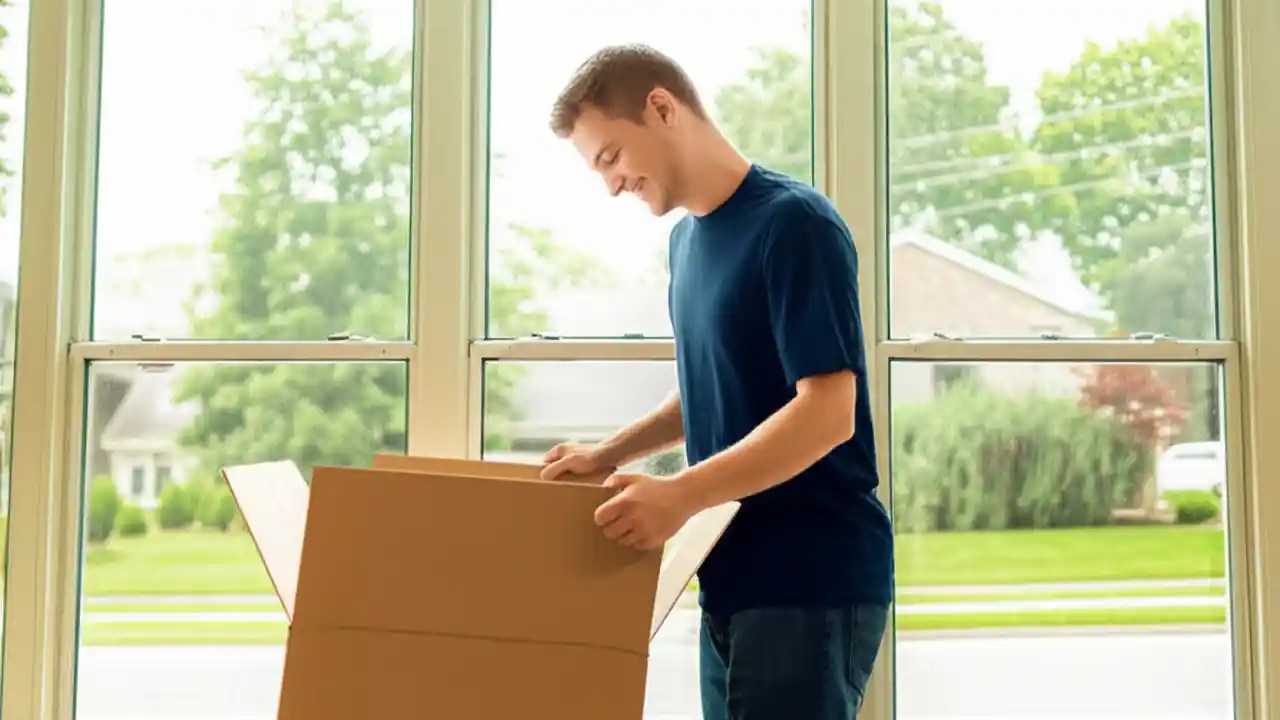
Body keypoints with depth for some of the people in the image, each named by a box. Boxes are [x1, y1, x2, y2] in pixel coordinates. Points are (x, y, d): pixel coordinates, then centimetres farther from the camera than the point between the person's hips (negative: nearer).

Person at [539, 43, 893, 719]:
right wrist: (611, 453, 11)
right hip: (734, 576, 8)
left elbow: (827, 412, -22)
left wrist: (681, 494, -30)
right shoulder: (687, 238, 12)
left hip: (811, 580, -8)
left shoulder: (794, 224, -15)